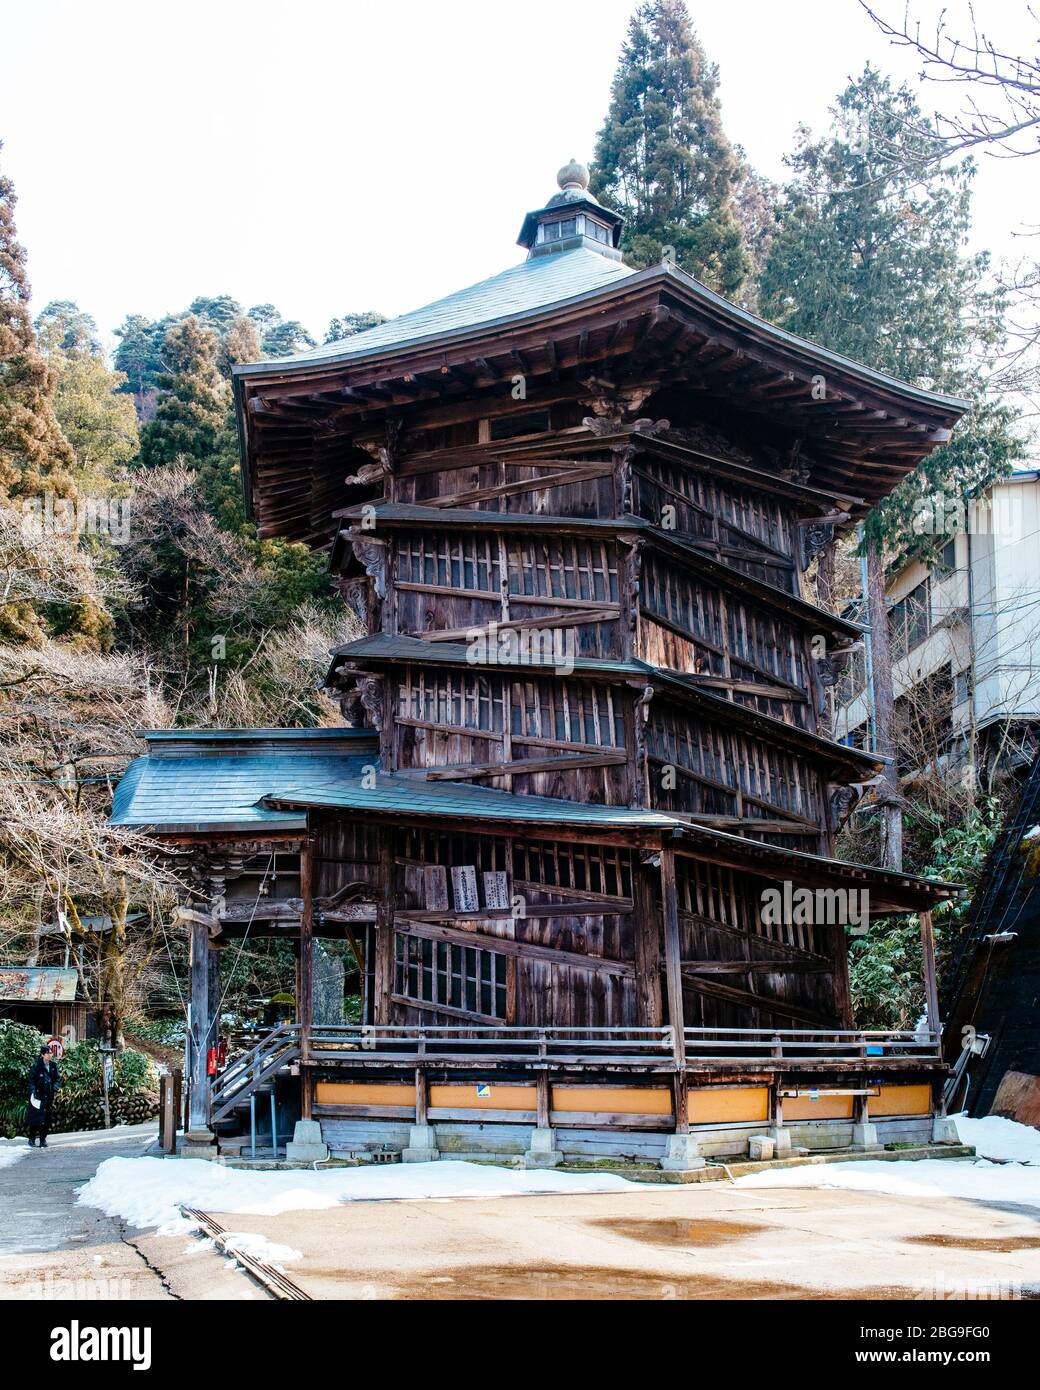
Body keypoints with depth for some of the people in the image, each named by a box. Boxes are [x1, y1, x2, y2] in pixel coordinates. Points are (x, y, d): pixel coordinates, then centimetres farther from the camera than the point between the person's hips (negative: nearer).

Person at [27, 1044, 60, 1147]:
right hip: (37, 1095, -4)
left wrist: (55, 1086, -4)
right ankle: (32, 1138, 6)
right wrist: (33, 1091, -16)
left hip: (49, 1096, 4)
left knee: (47, 1118, 4)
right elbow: (31, 1080, -5)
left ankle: (43, 1139, 11)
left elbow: (58, 1079, 15)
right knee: (35, 1117, -6)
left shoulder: (53, 1065, 8)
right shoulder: (36, 1065, -6)